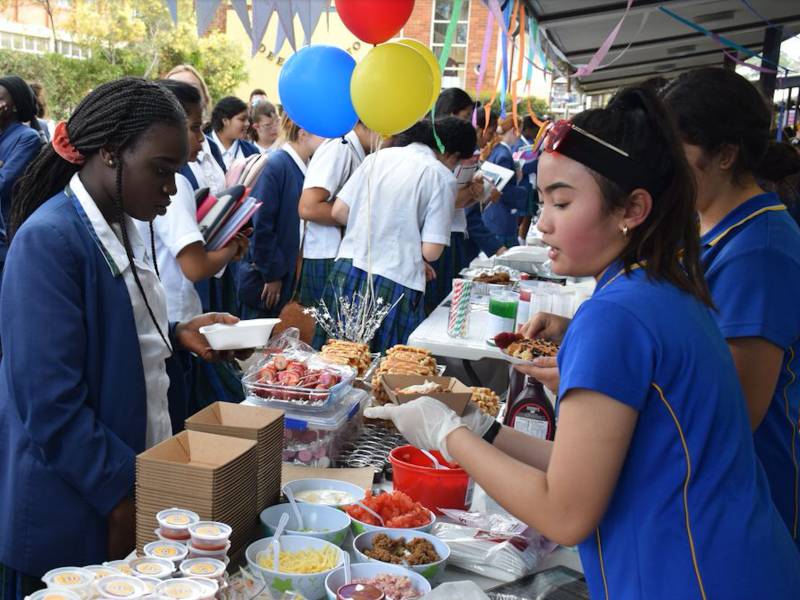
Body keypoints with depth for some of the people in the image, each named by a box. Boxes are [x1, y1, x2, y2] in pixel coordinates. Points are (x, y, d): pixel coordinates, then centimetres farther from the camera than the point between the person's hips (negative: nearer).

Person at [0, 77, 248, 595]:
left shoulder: (125, 229, 5)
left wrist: (177, 335, 2)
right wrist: (123, 496, -20)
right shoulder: (49, 241, -21)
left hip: (134, 473, 8)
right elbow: (52, 405, -24)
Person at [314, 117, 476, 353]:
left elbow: (338, 212, 9)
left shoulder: (378, 157, 9)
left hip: (346, 270, 5)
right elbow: (431, 252, -9)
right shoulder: (442, 177, -5)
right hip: (394, 285, -5)